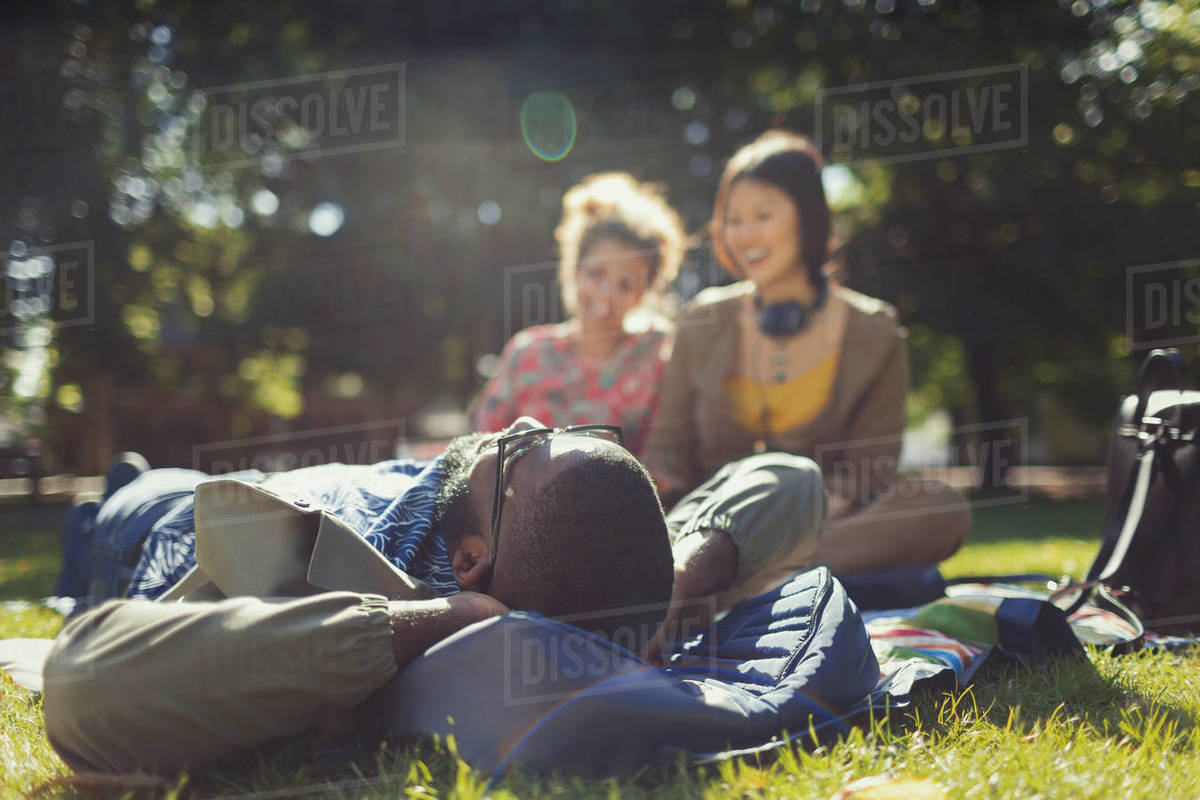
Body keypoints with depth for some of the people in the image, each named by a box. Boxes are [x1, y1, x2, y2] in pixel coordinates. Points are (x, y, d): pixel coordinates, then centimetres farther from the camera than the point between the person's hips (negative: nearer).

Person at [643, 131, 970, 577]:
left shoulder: (874, 334, 6)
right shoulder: (701, 326, 12)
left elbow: (869, 472, 2)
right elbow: (667, 453, 12)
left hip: (823, 527, -1)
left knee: (943, 508, -31)